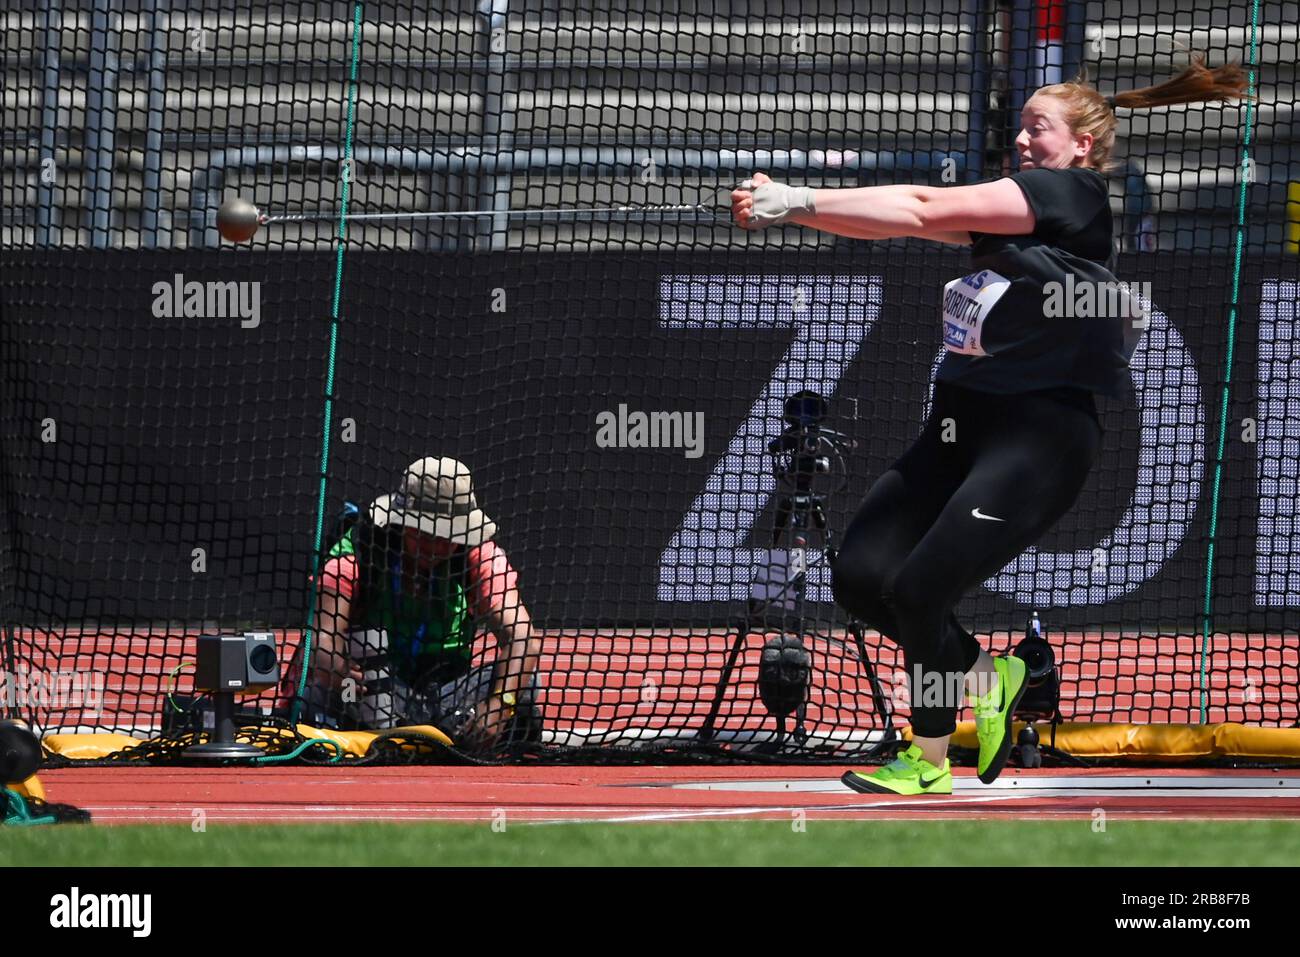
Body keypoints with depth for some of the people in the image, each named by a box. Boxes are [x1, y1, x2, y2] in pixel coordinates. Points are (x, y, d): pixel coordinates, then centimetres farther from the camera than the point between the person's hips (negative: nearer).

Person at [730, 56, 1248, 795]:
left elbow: (925, 209, -13)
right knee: (860, 576, -4)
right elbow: (913, 215, 4)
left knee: (917, 590, -13)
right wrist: (786, 206, -10)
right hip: (960, 427, 8)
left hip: (1040, 436, -8)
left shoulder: (1074, 195, -8)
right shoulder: (1007, 207, 17)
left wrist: (801, 203, -13)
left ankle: (929, 763, 12)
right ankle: (987, 678, 20)